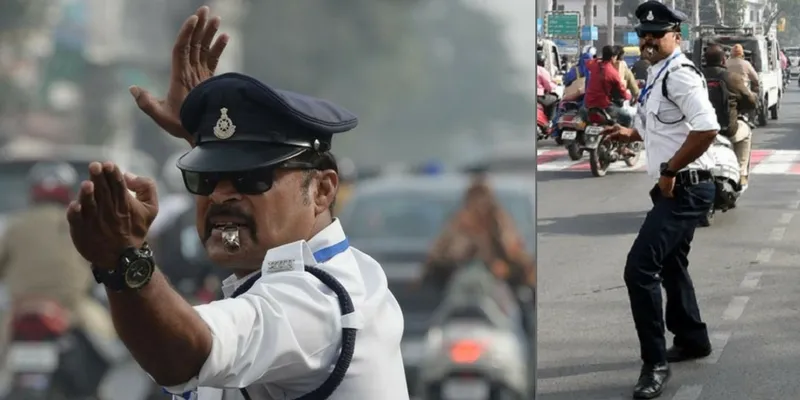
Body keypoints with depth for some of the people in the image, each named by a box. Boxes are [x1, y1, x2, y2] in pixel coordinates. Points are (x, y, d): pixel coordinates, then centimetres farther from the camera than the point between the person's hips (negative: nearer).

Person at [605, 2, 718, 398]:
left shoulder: (679, 74, -18)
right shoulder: (659, 75, 14)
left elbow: (707, 128, -30)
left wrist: (670, 170, -23)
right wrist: (632, 133, 16)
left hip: (685, 188, -11)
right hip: (675, 188, 11)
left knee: (640, 268, -16)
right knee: (670, 265, 25)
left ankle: (655, 363, -10)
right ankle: (692, 340, 42)